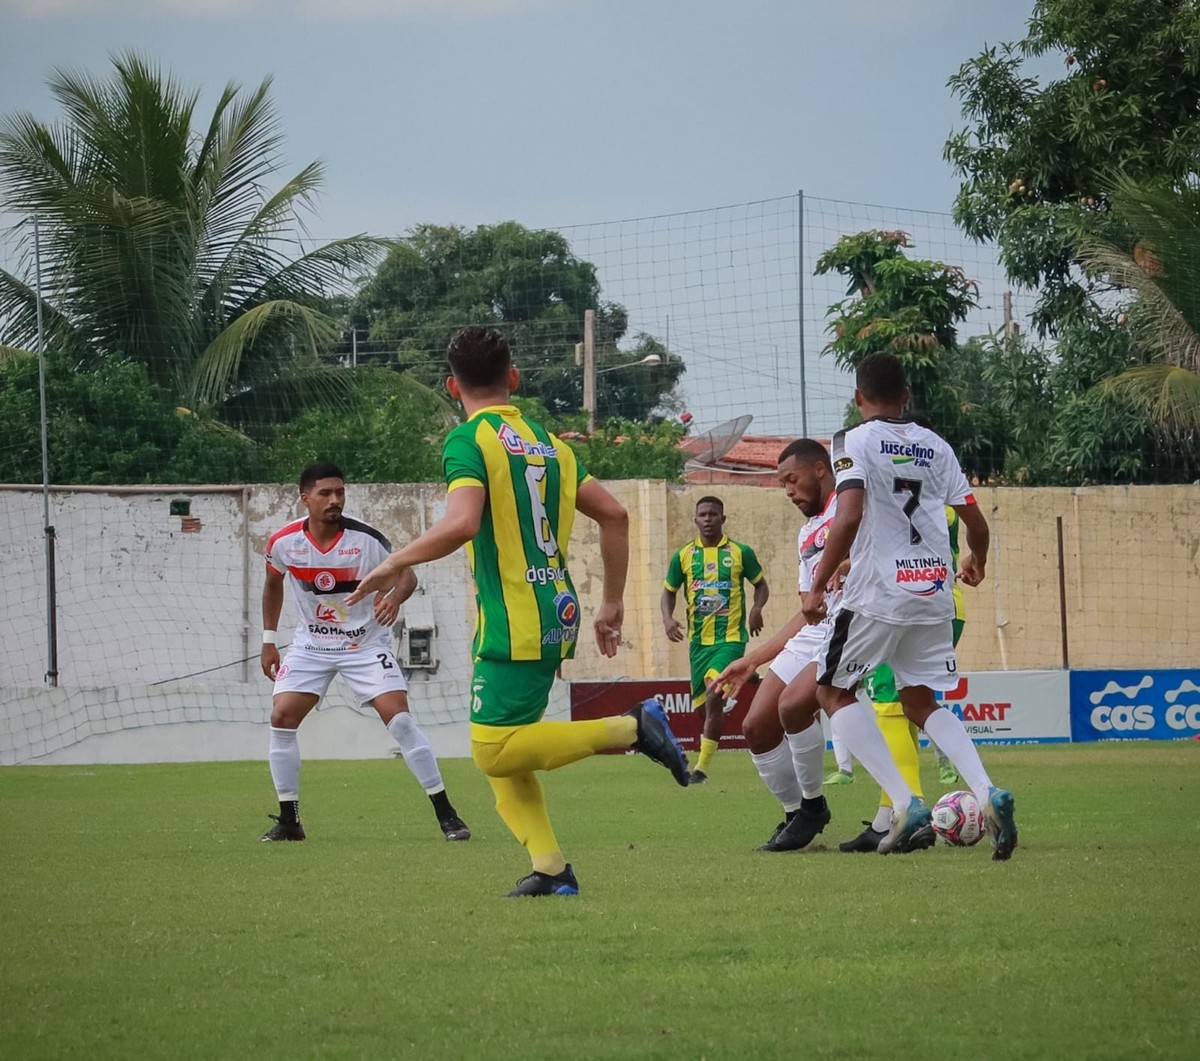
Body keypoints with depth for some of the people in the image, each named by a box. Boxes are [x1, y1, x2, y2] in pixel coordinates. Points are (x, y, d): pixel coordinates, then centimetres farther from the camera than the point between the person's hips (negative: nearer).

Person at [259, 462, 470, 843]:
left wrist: (394, 597, -35)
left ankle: (446, 814, -7)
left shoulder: (366, 539, -18)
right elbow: (273, 584, 11)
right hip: (311, 646, 3)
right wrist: (269, 640, 10)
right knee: (281, 717, -10)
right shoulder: (284, 542, -9)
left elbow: (406, 575, -11)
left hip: (366, 644, -3)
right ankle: (288, 821, 2)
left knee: (399, 719, -14)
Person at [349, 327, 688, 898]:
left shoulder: (468, 439, -7)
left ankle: (630, 728, -13)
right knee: (504, 750, 12)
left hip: (513, 623, -8)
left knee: (494, 753, -9)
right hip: (557, 614, 8)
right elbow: (613, 514, 15)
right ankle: (551, 868, 0)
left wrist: (394, 563, -10)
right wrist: (613, 604, 22)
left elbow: (461, 524, -24)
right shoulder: (547, 441, 16)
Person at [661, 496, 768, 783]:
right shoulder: (683, 555, 7)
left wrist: (756, 609, -9)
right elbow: (668, 592, 15)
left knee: (714, 697, -21)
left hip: (731, 638, -4)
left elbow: (761, 586, 12)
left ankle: (703, 767, -20)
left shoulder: (740, 553, 2)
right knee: (703, 706, 8)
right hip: (698, 640, 4)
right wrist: (668, 619, -5)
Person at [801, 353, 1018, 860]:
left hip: (878, 593, -5)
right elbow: (975, 524, 11)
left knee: (833, 691, 12)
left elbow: (849, 517, -19)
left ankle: (904, 802, -5)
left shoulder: (854, 442, -5)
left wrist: (817, 585, -13)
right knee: (920, 702, 19)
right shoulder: (935, 446, 11)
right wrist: (976, 562, 33)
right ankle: (987, 793, -6)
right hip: (934, 592, 5)